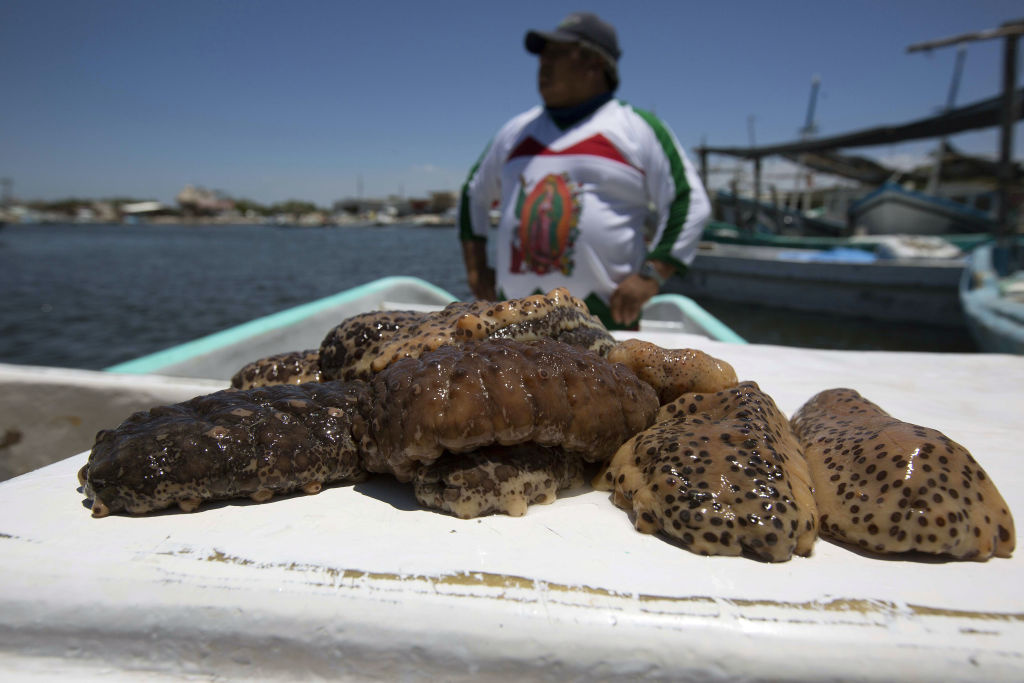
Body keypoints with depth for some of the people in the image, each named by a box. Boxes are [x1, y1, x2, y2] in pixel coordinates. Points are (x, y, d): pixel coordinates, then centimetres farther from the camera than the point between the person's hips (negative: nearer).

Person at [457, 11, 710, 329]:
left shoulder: (638, 128, 4)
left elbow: (690, 203, -2)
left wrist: (650, 276, -12)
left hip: (603, 315, -4)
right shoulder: (518, 130, 18)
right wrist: (476, 268, 15)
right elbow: (474, 194, 26)